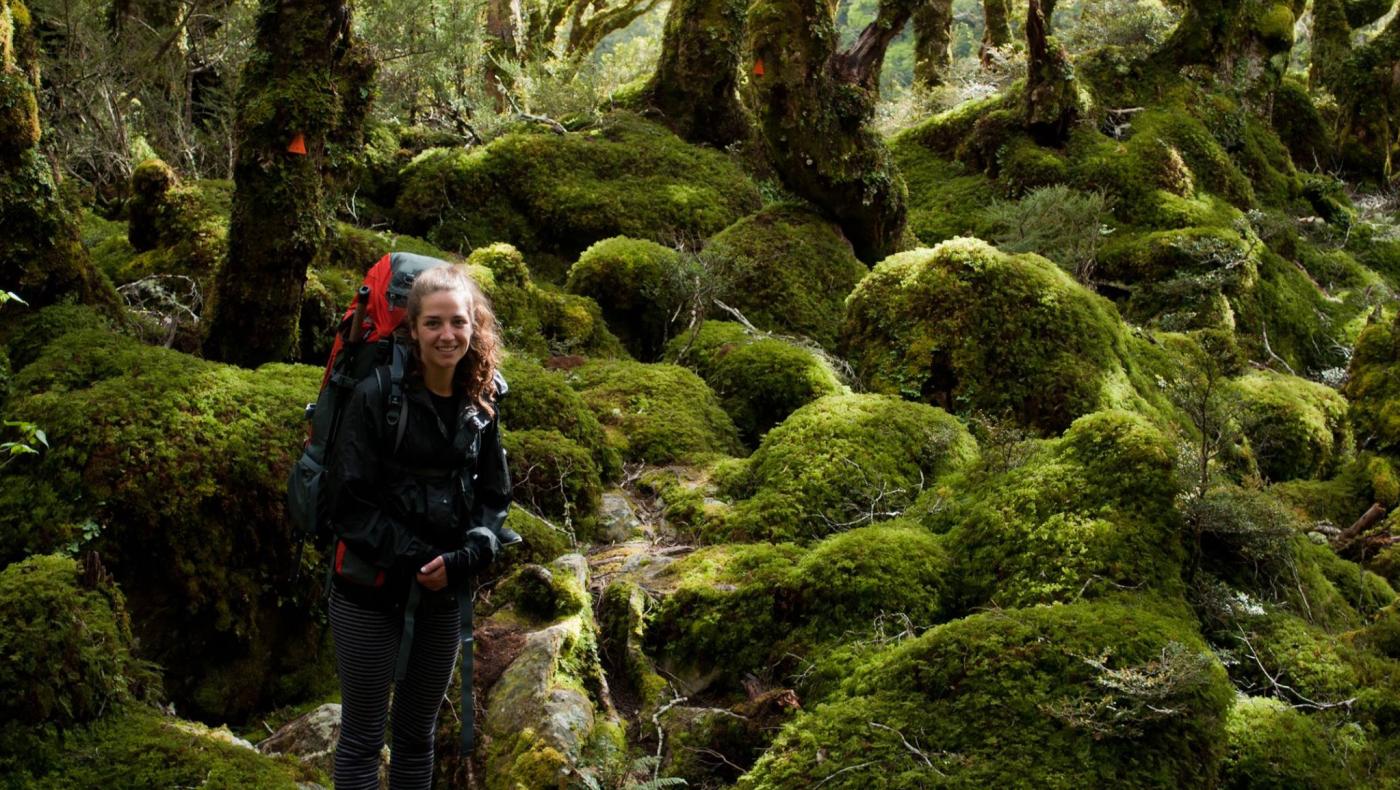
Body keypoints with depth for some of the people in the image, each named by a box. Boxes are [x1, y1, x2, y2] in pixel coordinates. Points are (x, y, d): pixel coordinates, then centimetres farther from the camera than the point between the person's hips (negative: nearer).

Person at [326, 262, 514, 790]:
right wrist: (412, 558, -19)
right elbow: (350, 503, -12)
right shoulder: (377, 396, -12)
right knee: (362, 736, 3)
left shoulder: (481, 404, 2)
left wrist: (464, 559, -11)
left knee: (418, 735, 15)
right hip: (371, 591, -4)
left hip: (445, 595, 4)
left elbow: (493, 498, 6)